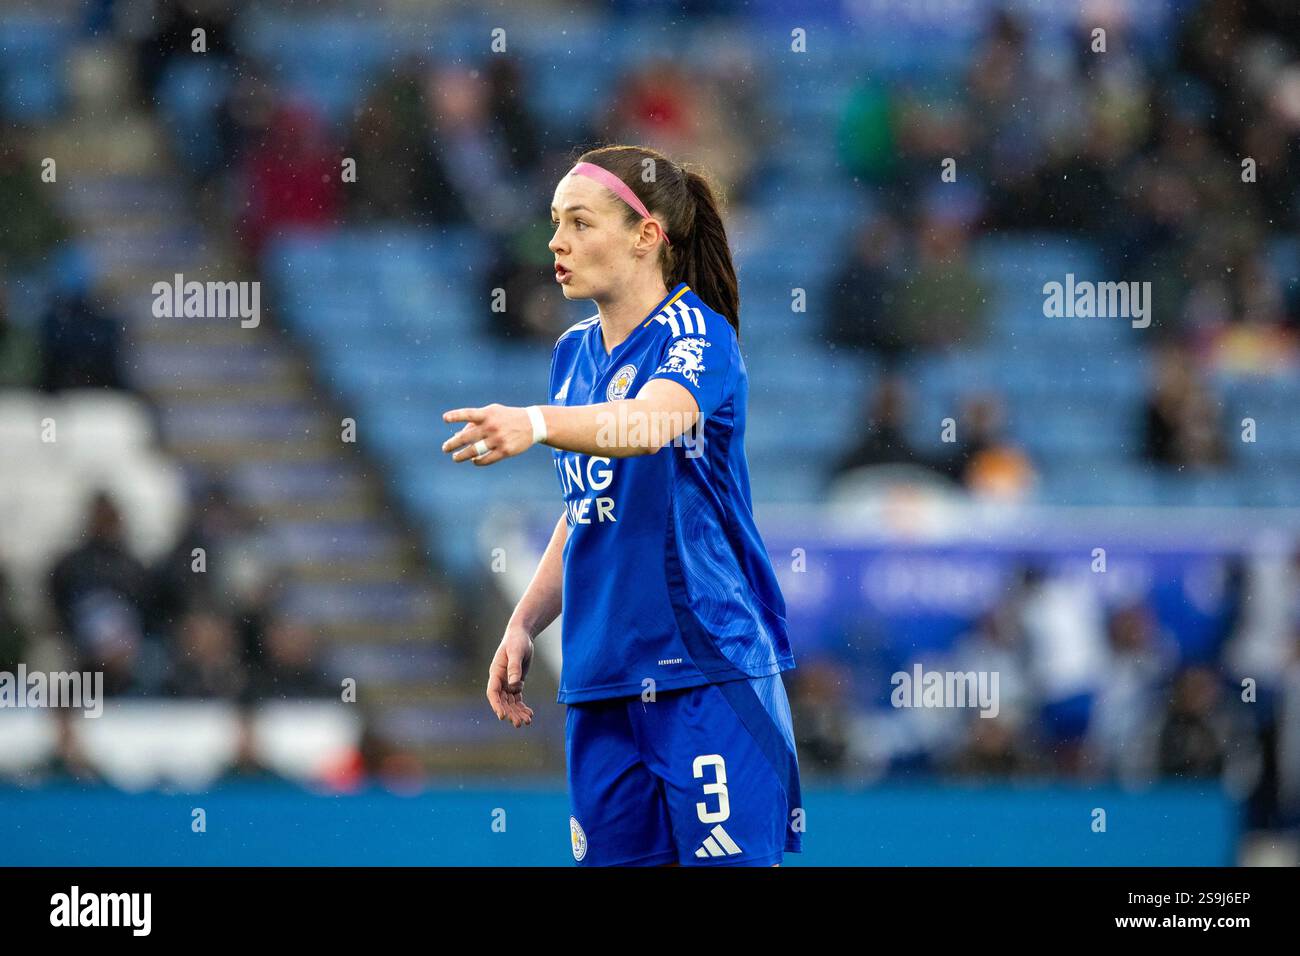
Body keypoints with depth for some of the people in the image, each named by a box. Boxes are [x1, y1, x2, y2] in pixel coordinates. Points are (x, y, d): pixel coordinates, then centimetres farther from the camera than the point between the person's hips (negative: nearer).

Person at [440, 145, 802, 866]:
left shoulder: (698, 333, -9)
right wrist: (524, 624, 11)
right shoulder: (572, 353, 13)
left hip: (709, 665, -7)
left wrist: (536, 425, -48)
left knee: (729, 859, -10)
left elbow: (653, 421, -32)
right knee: (618, 858, 3)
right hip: (600, 674, 7)